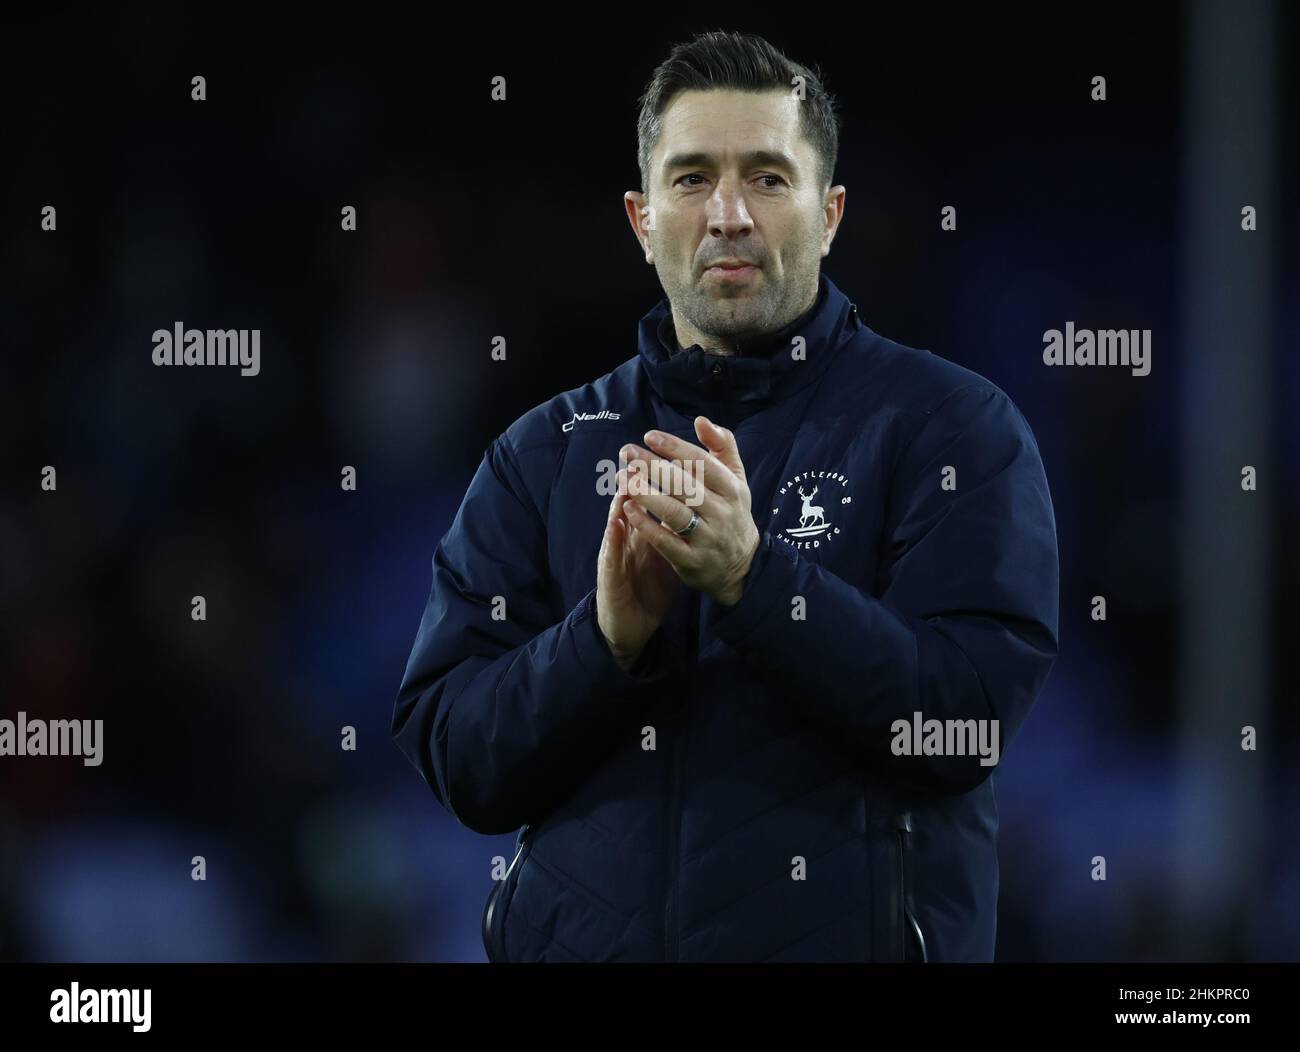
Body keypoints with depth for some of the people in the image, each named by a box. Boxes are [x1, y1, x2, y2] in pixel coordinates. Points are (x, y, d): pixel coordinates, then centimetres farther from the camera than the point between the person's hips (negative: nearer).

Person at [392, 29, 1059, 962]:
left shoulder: (954, 427, -3)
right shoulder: (544, 455, 6)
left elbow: (970, 720, -15)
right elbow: (457, 761, -1)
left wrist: (754, 577, -25)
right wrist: (609, 633, -18)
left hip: (854, 935, -2)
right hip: (582, 933, 3)